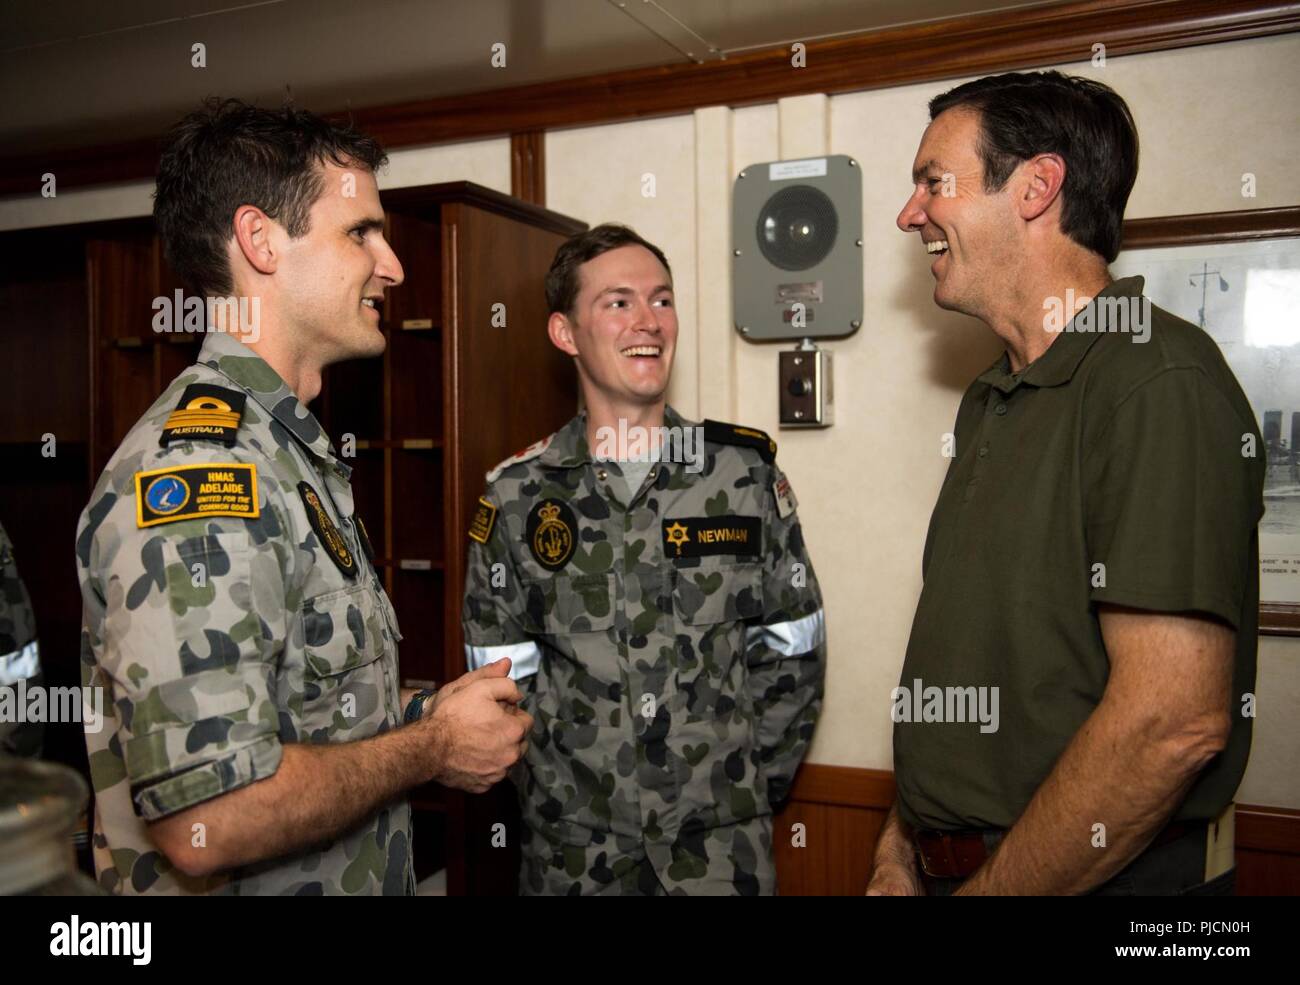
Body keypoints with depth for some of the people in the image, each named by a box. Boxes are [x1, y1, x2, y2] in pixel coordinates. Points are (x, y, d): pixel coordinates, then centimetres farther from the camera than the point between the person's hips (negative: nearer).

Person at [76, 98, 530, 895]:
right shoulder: (198, 473, -24)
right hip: (246, 884, -9)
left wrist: (417, 710, -2)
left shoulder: (293, 454, 8)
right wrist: (434, 747, -17)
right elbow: (207, 820, -30)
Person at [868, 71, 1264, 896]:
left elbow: (1174, 720, -27)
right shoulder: (990, 402, 9)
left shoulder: (1158, 379, -20)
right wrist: (901, 848, 4)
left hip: (1103, 877, -8)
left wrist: (980, 888, -18)